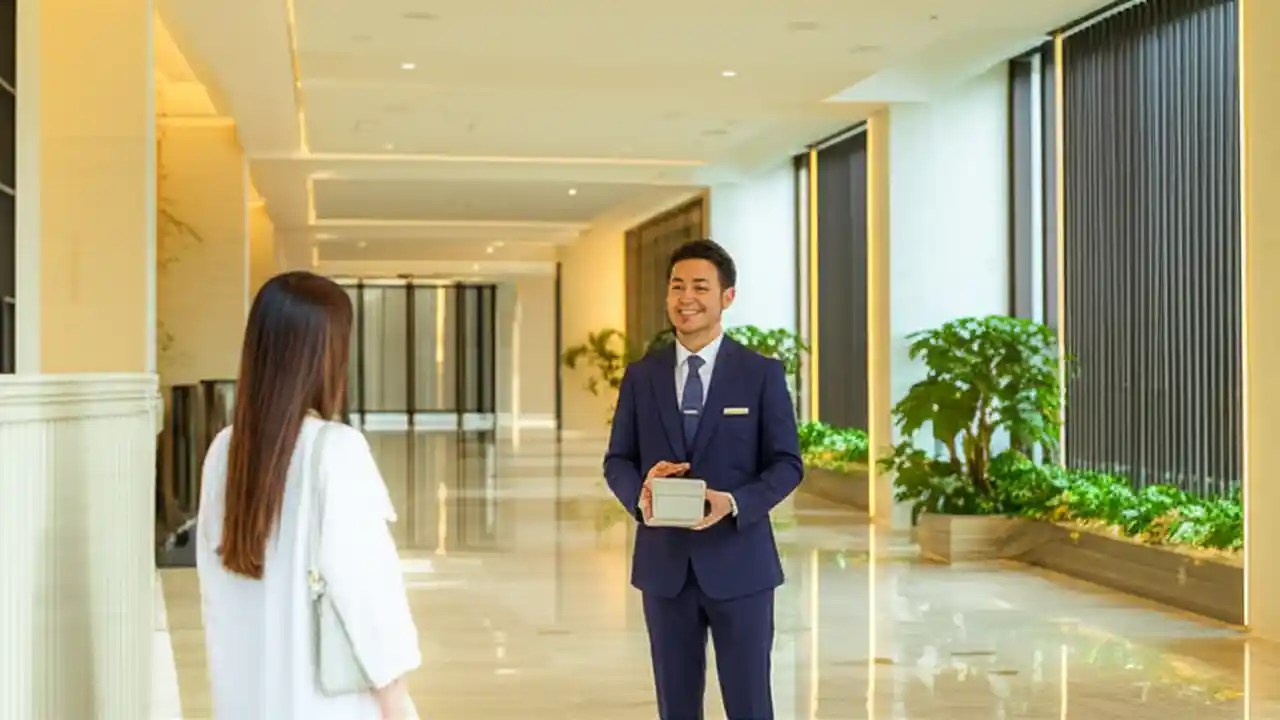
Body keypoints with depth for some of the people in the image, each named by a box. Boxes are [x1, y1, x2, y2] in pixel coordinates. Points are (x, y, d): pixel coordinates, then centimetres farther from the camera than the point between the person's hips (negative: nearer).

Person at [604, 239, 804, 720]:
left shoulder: (763, 374, -1)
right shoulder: (641, 376, 7)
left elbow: (787, 464, -2)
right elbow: (617, 461, 8)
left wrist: (735, 502, -20)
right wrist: (639, 492, -15)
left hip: (738, 563, -2)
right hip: (664, 565, 3)